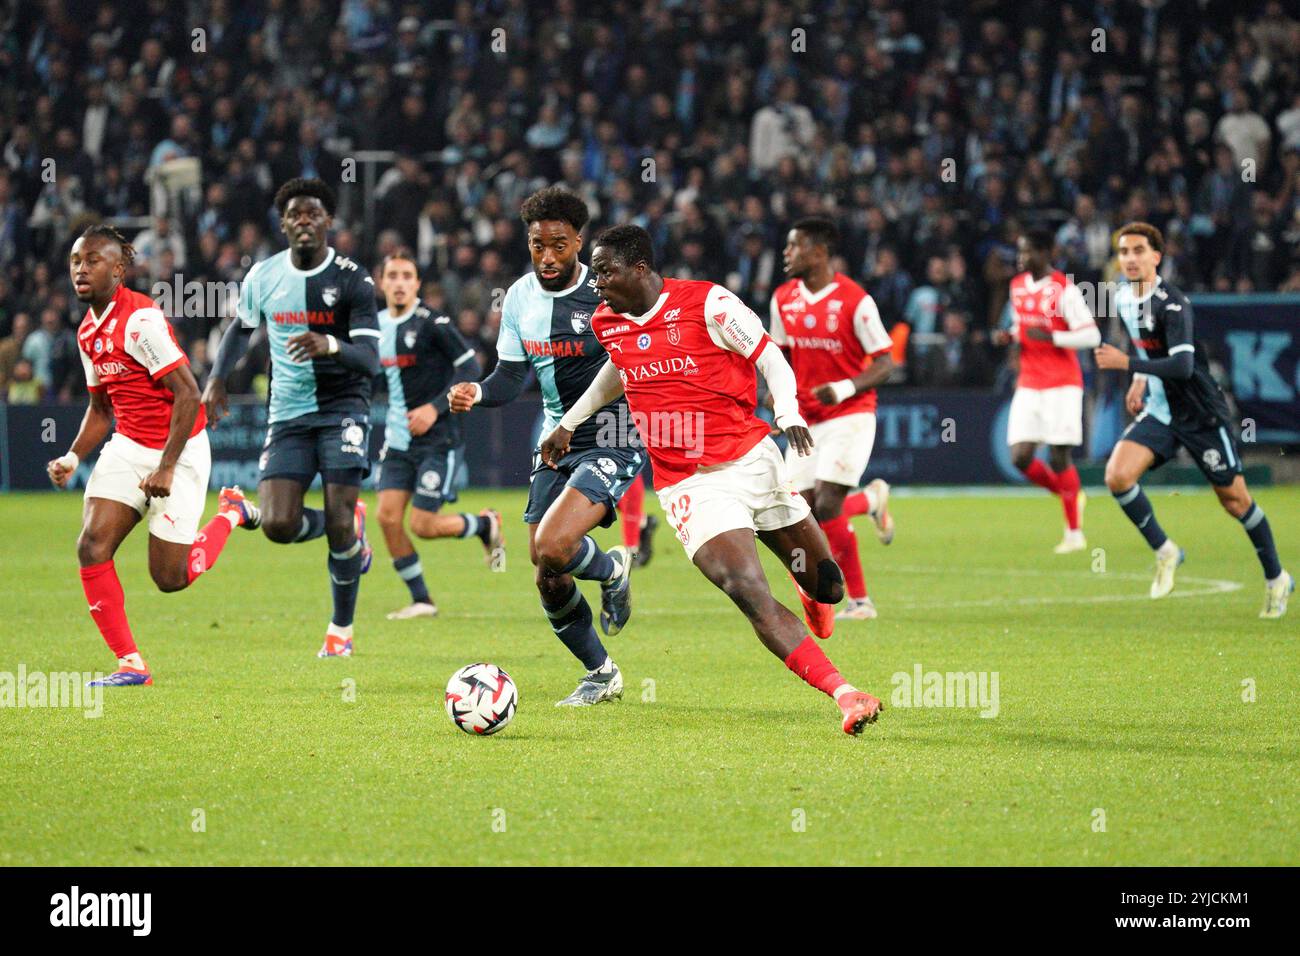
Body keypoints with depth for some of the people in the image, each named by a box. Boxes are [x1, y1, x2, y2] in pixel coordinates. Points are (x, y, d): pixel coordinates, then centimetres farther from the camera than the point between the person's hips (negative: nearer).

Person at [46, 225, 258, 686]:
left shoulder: (141, 319, -20)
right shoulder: (88, 332, 8)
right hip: (127, 448, 7)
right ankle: (131, 664, -6)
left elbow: (188, 394, -21)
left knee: (170, 577, -2)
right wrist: (73, 458, 5)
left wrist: (166, 467, -22)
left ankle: (232, 513, 25)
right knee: (92, 546, -13)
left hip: (180, 450, -7)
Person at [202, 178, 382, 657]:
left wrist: (331, 345, -36)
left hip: (343, 407, -3)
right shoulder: (263, 276, 2)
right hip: (288, 415, 3)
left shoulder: (353, 280, -10)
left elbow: (370, 360, -16)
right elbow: (242, 326, 23)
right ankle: (351, 528, 20)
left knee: (339, 526, -13)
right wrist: (216, 378, 8)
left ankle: (342, 627, 11)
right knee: (278, 524, -14)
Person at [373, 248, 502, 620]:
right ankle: (421, 600, 8)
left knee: (423, 526, -8)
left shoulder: (432, 324, -13)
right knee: (388, 516, -6)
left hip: (438, 440, -6)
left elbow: (470, 368, -15)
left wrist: (435, 407, -23)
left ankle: (486, 525, 22)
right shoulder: (379, 324, 7)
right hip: (398, 440, 6)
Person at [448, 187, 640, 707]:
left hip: (613, 443, -6)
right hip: (556, 445, 6)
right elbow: (511, 376, 7)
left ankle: (611, 569, 9)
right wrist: (477, 392, -12)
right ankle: (601, 674, 29)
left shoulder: (608, 294, -14)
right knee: (549, 581, 5)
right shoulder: (520, 298, 3)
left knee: (551, 548, -26)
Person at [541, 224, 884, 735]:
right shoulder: (606, 324, 5)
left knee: (826, 588, 5)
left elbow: (770, 358, -3)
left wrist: (788, 412, -19)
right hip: (690, 486, 1)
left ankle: (816, 590, 46)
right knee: (748, 592, -23)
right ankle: (844, 694, -26)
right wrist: (570, 421, 28)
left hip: (751, 458, -1)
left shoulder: (707, 303, -9)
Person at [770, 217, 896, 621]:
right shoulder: (783, 299, 5)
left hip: (850, 416, -6)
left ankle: (858, 600, -4)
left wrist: (844, 388, -27)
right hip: (806, 419, 6)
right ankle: (872, 498, 28)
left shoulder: (854, 300, -14)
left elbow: (884, 363, -11)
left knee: (826, 506, -16)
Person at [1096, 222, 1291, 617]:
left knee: (1234, 499, 3)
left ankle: (1276, 578, 21)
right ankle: (1164, 552, 2)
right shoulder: (1124, 299, 2)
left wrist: (1127, 364, -36)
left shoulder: (1172, 305, -23)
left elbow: (1182, 366, -34)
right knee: (1117, 476, -16)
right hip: (1158, 412, 6)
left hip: (1201, 414, -6)